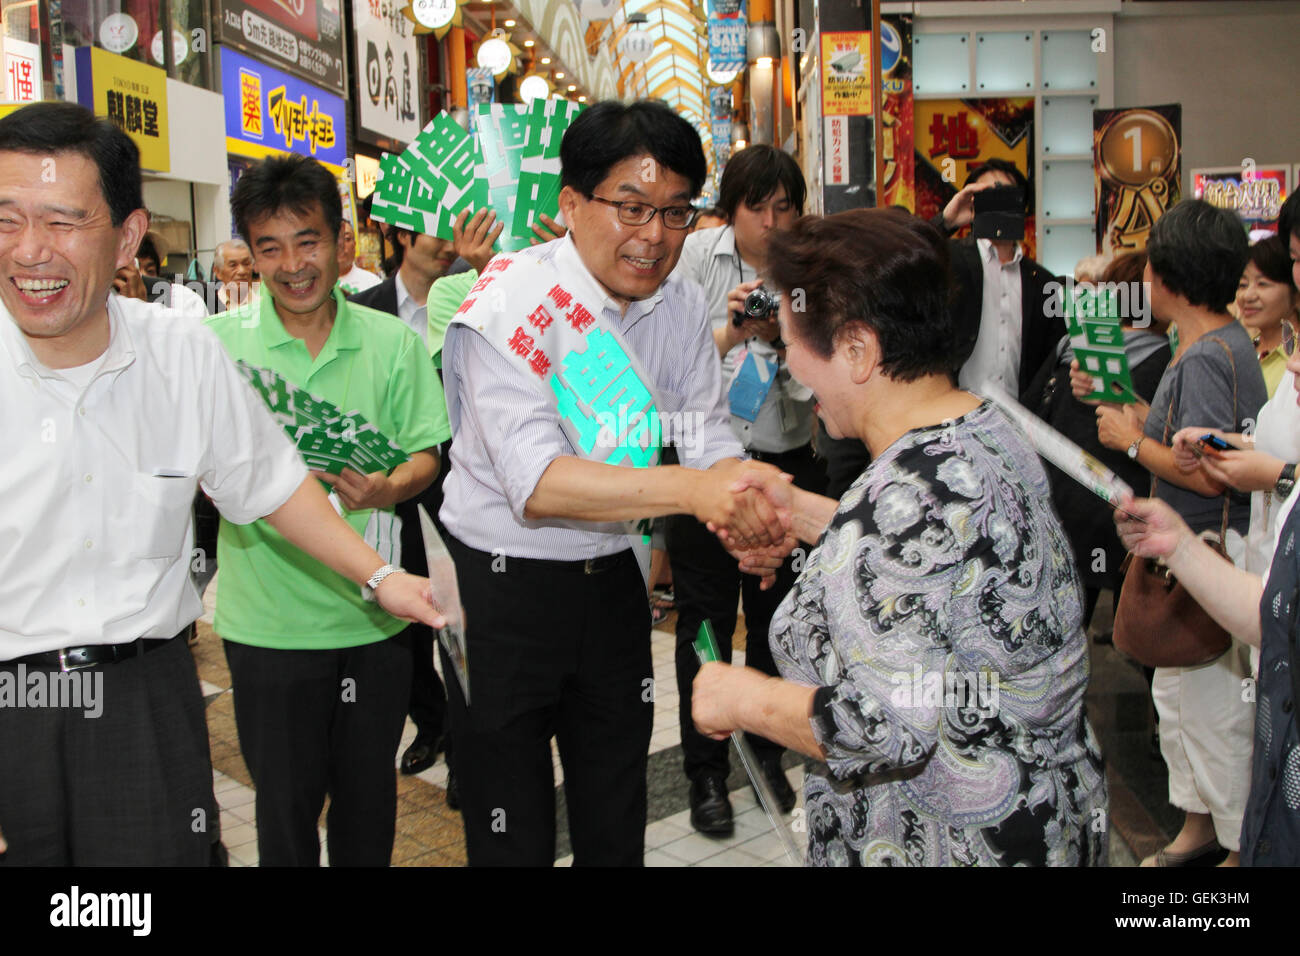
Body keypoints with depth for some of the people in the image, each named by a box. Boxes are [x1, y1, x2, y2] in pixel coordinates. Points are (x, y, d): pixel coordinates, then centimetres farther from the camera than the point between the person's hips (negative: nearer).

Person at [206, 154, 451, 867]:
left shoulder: (393, 343, 0)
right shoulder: (217, 344, -3)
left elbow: (426, 454, 3)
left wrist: (388, 488, -18)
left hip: (374, 615, 2)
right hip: (268, 619, -1)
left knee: (368, 800, 16)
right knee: (285, 806, 11)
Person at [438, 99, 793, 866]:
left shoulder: (681, 305, 1)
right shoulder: (511, 304, -20)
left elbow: (710, 438, 0)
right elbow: (536, 482, -29)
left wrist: (751, 514, -23)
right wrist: (691, 490, -41)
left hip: (615, 578, 6)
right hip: (504, 582, -5)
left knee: (617, 826, 20)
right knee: (514, 838, 9)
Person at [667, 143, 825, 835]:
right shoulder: (698, 254, -6)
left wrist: (784, 341, -25)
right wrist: (728, 332, -29)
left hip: (787, 462, 2)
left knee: (776, 615, 13)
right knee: (705, 621, 5)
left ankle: (766, 749, 33)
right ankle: (705, 770, 20)